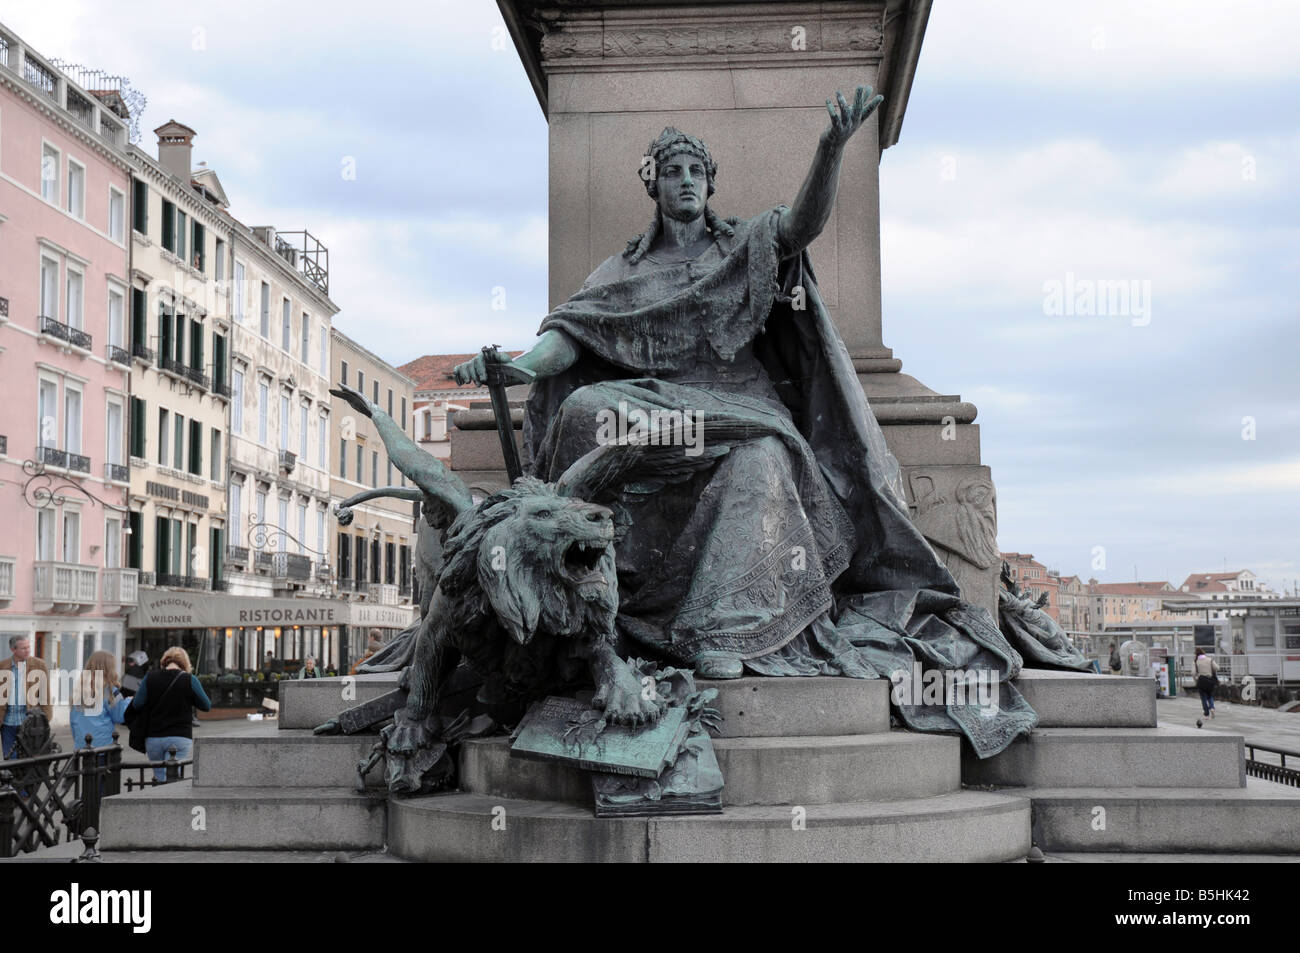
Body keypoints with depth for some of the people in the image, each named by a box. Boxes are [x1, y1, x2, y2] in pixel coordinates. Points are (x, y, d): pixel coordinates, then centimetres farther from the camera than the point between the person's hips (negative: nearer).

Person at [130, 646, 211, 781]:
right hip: (179, 737, -3)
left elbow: (137, 705, 2)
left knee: (159, 777, 16)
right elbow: (207, 706, 4)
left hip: (153, 738, 3)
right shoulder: (189, 680, -5)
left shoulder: (150, 678, 1)